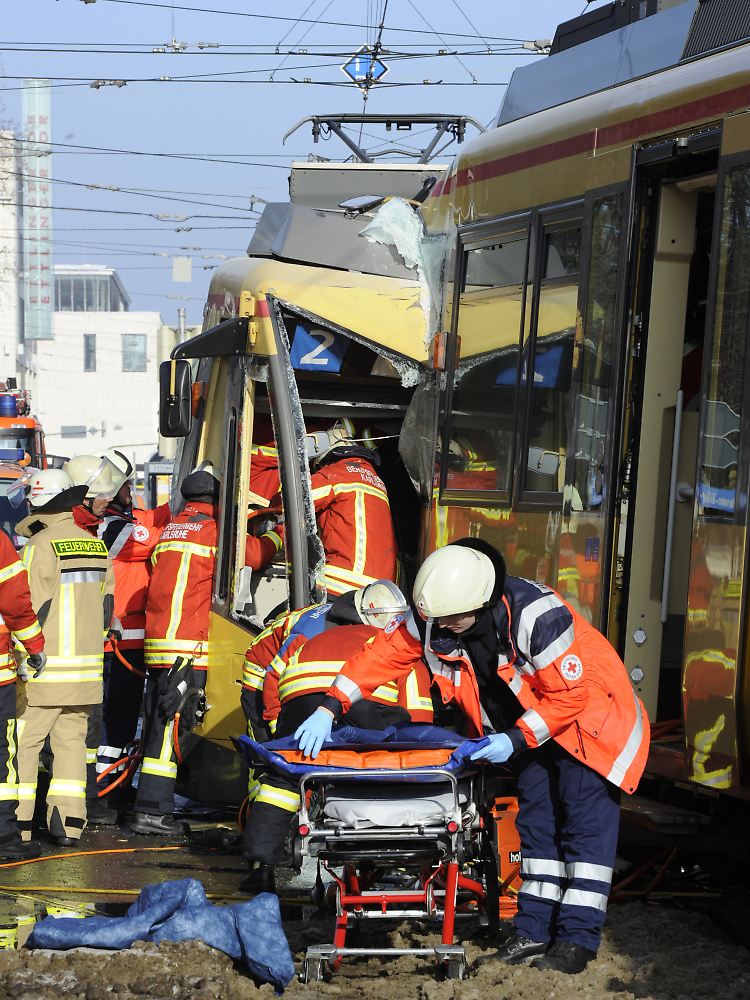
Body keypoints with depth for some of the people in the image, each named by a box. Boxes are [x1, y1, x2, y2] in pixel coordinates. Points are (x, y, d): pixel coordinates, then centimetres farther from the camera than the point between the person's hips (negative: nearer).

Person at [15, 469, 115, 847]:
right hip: (86, 669, 7)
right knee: (71, 740, 10)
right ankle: (69, 824, 6)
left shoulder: (40, 546, -12)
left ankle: (17, 822, -1)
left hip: (45, 669, -7)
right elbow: (106, 606, 14)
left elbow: (32, 609, -15)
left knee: (23, 742, 0)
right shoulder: (97, 547, 10)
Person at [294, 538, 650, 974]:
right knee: (537, 820, 7)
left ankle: (577, 939, -9)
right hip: (529, 722, 7)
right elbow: (385, 655, -11)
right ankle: (535, 931, 11)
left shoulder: (537, 616, -36)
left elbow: (570, 694, -29)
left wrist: (516, 738, -28)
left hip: (587, 712, -7)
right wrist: (330, 708, -19)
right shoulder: (435, 618, -17)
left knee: (584, 819, -10)